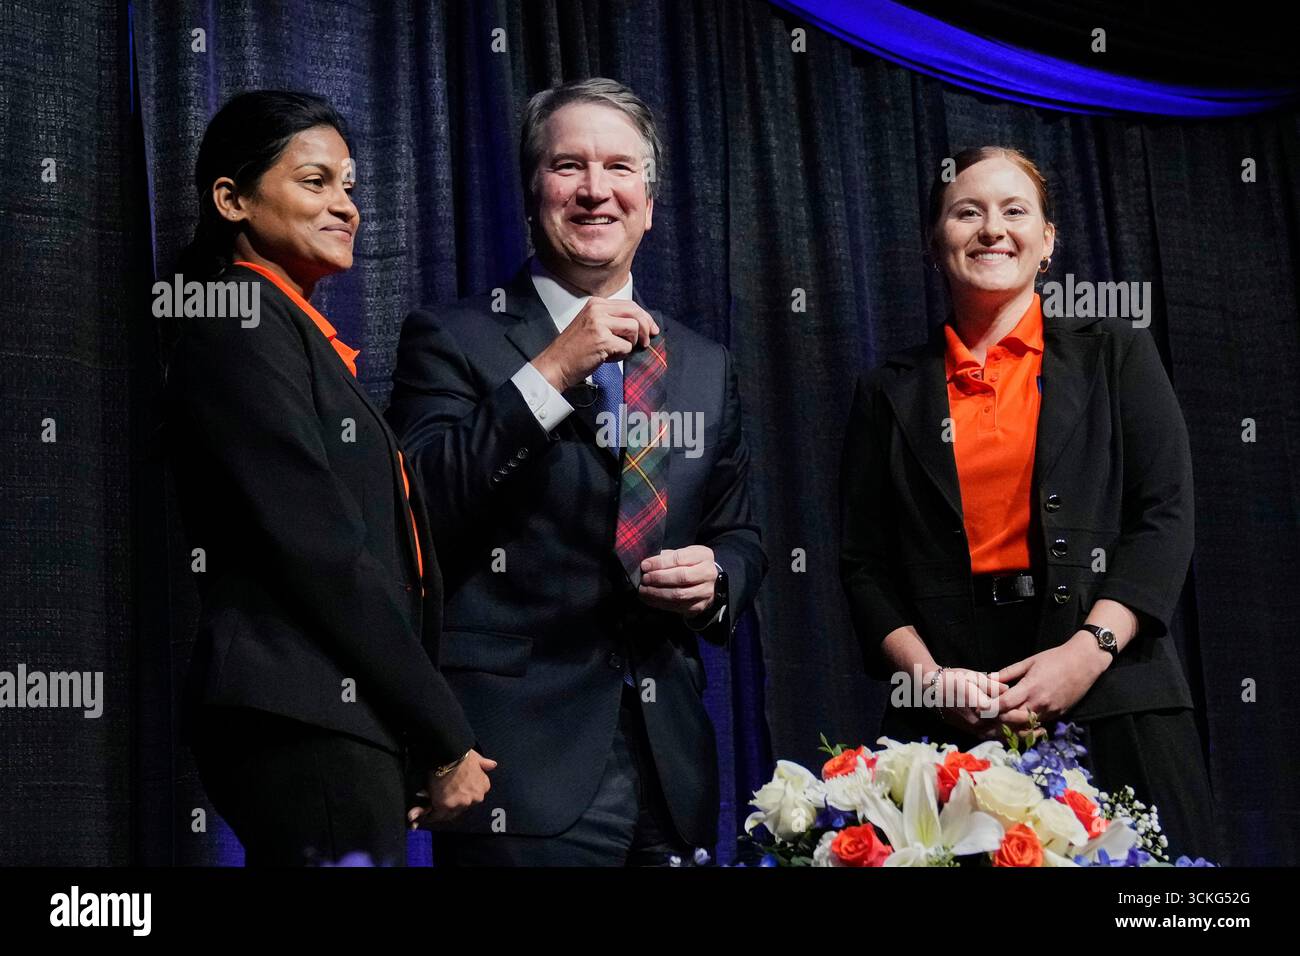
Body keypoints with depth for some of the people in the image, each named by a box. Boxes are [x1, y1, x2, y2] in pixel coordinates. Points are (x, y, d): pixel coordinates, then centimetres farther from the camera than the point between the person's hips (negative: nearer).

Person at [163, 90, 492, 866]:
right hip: (305, 722, -9)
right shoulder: (242, 323, -8)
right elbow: (321, 553, -15)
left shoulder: (293, 329, 20)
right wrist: (446, 739, -11)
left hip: (337, 721, 9)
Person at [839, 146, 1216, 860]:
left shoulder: (1114, 356, 10)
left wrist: (1087, 653, -12)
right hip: (949, 722, 1)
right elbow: (865, 564, 9)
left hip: (1109, 701, 0)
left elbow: (1165, 519, 1)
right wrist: (927, 676, -9)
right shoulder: (892, 393, 12)